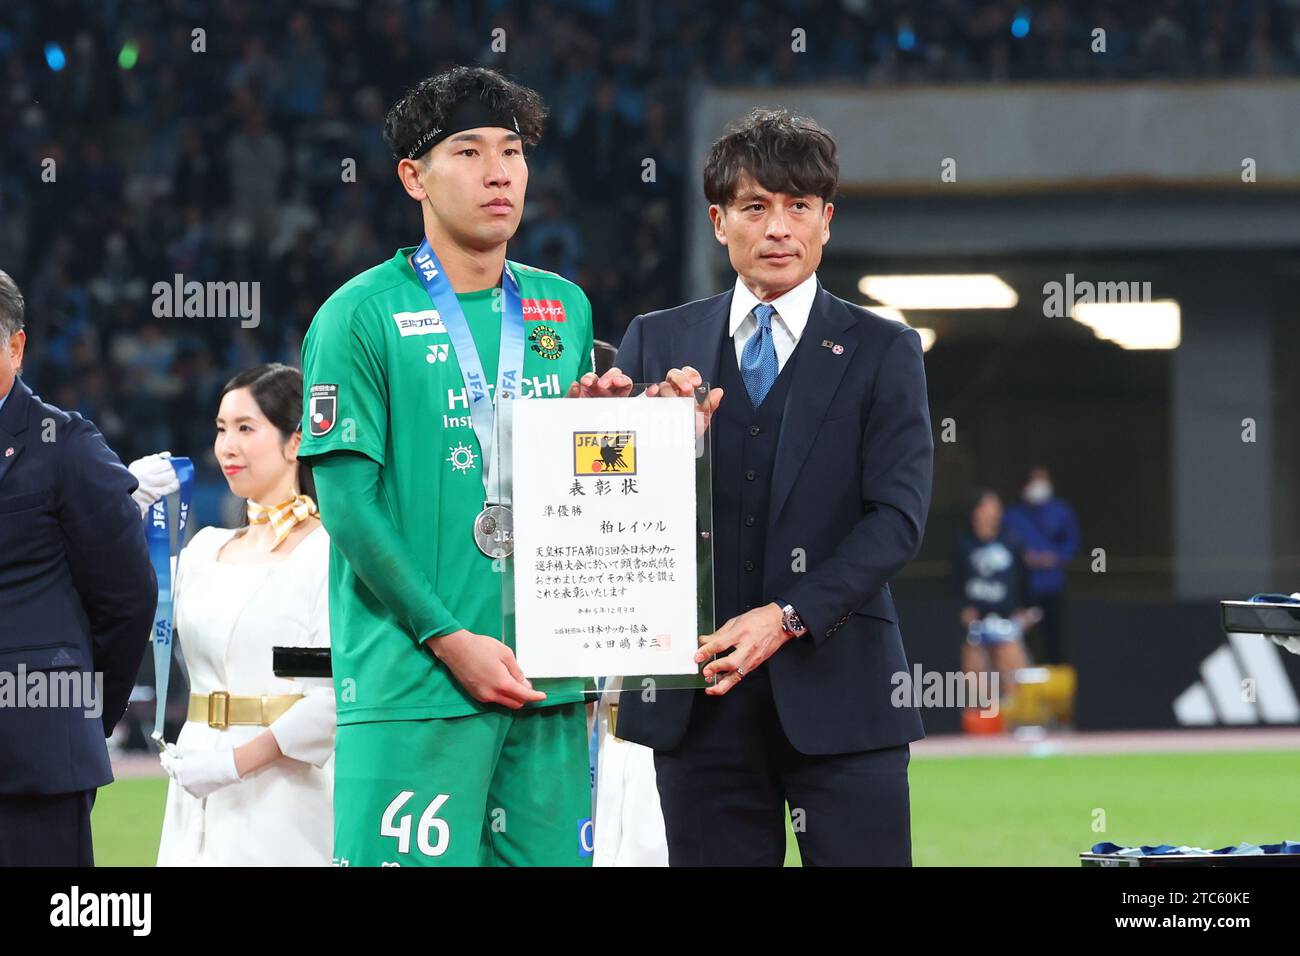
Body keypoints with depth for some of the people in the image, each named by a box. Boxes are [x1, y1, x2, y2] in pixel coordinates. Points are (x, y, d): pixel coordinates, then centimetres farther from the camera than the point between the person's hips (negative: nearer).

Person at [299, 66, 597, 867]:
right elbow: (347, 499, -7)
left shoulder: (565, 311, 15)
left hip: (547, 679, 5)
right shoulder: (362, 315, -1)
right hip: (414, 678, -5)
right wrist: (449, 639, -14)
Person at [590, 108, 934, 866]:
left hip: (836, 688, -2)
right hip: (702, 692, 2)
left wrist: (787, 618, -16)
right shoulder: (659, 345, 11)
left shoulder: (884, 353, 4)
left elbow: (898, 516, -6)